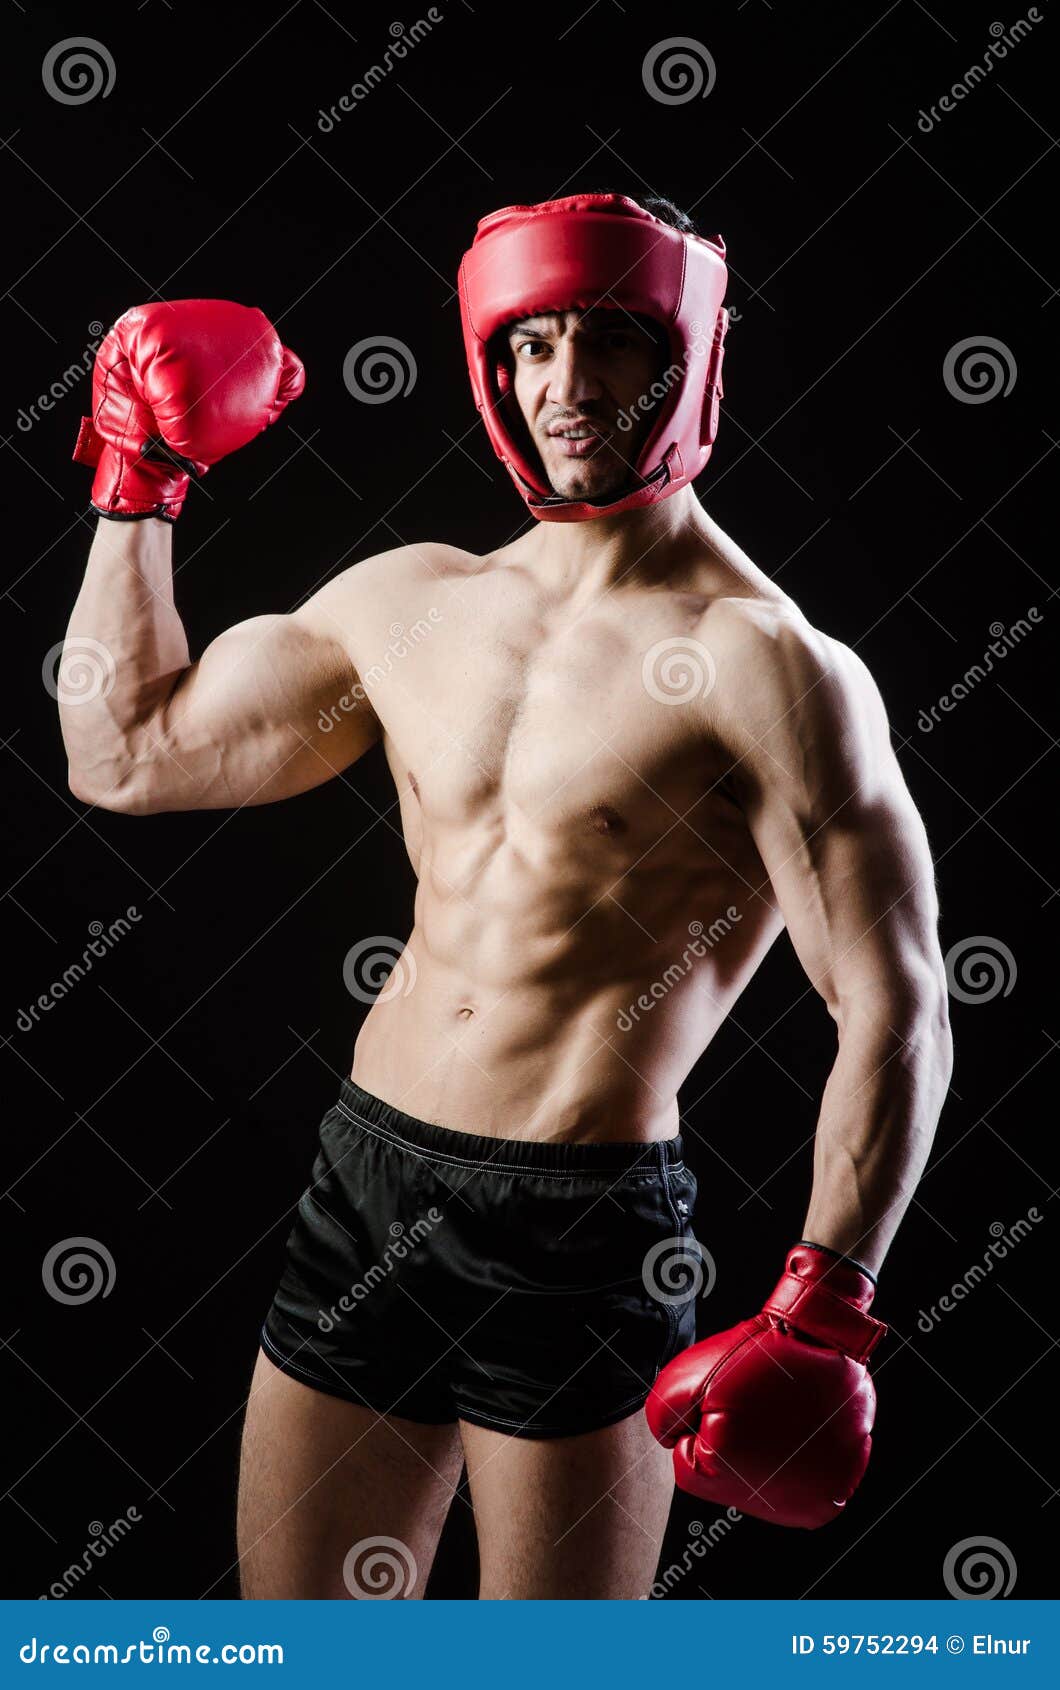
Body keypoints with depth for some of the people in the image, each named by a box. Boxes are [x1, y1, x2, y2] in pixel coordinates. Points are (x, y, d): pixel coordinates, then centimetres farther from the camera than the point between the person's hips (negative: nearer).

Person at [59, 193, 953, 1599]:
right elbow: (126, 754, 17)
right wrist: (141, 478, 15)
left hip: (579, 1228, -5)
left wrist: (822, 1315, -22)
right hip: (362, 1181, 6)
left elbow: (896, 1016, -13)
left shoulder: (769, 666, -11)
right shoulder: (406, 603, 8)